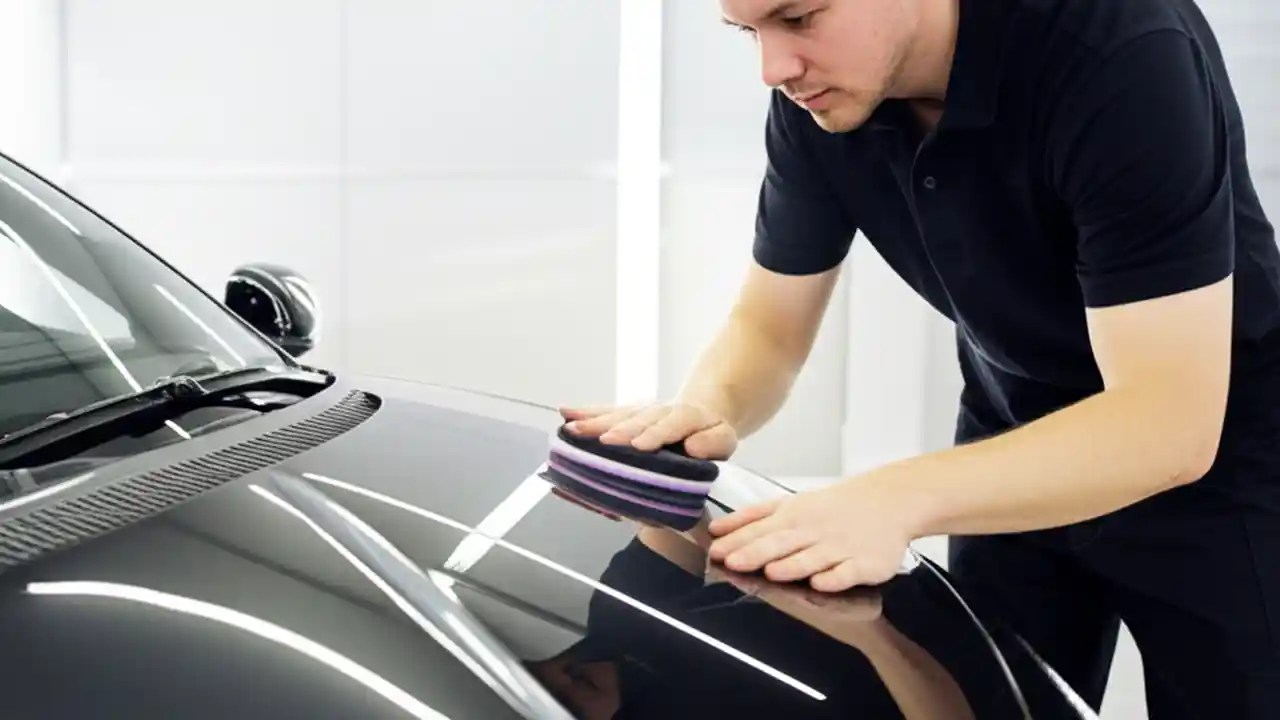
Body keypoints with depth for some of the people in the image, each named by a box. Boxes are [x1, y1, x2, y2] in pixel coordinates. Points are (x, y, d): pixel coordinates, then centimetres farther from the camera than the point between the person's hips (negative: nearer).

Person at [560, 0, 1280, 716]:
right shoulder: (816, 96, -13)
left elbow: (1172, 420, -35)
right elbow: (767, 330, -3)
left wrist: (903, 497, -46)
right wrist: (709, 408, -26)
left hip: (1213, 457, -4)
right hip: (1017, 449, 5)